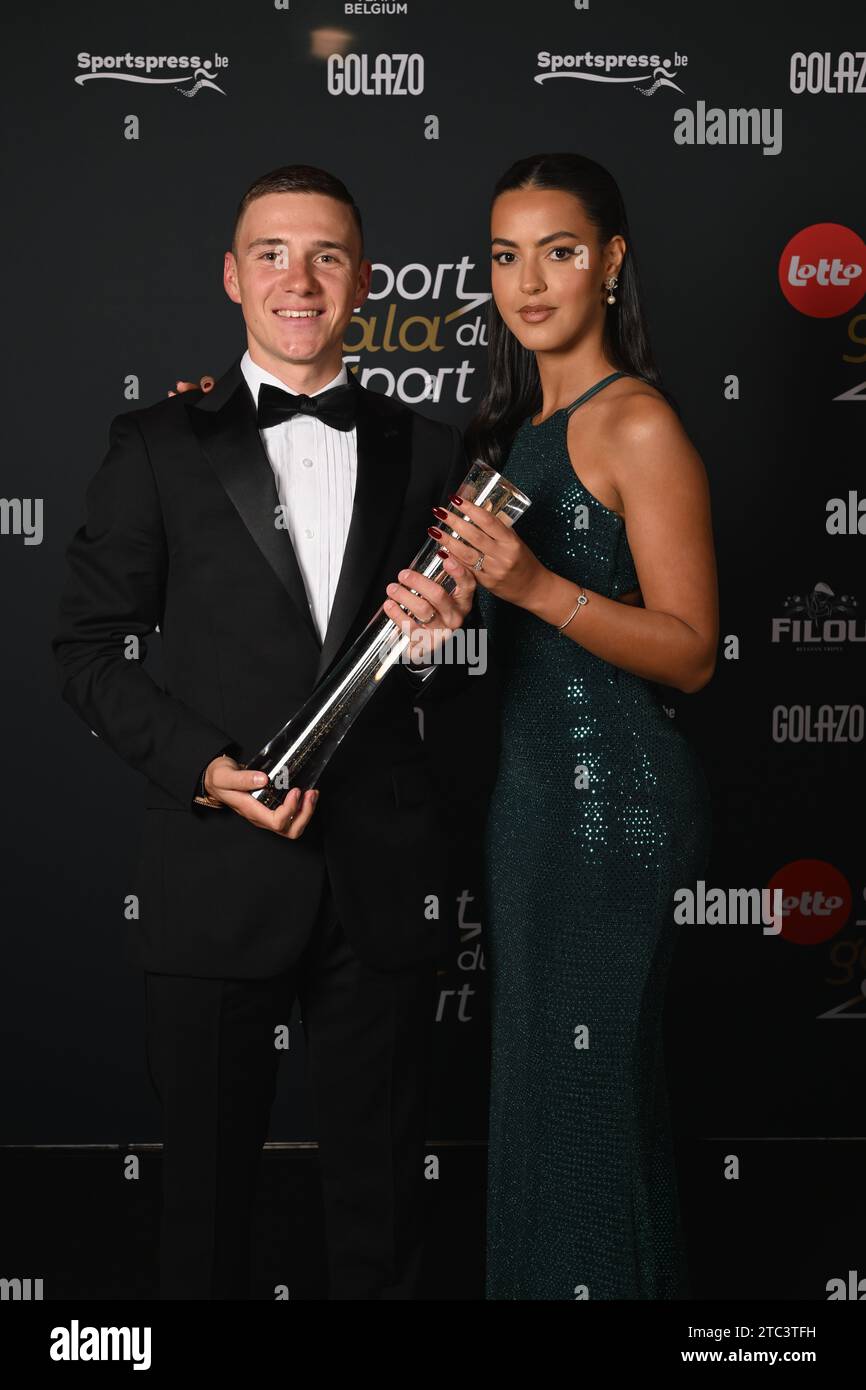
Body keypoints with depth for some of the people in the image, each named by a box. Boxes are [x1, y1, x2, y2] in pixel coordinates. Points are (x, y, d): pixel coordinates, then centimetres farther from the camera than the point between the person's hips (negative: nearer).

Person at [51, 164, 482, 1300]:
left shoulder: (424, 451, 8)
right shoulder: (159, 446, 2)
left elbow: (453, 686, 13)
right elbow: (89, 648, 0)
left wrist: (438, 644, -10)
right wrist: (201, 768, -14)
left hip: (385, 882, 2)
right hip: (217, 877, -2)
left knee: (381, 1198, 15)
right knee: (207, 1185, 14)